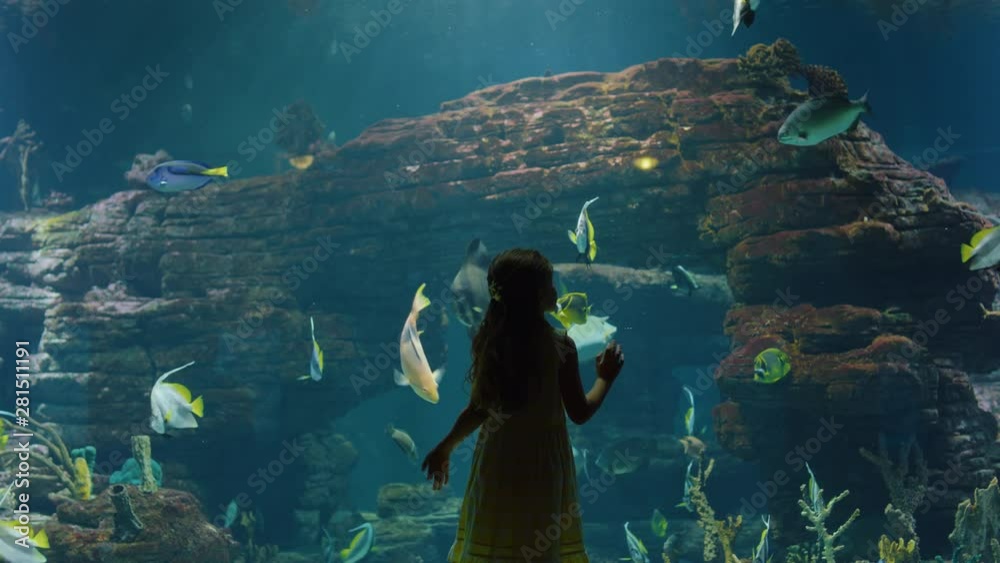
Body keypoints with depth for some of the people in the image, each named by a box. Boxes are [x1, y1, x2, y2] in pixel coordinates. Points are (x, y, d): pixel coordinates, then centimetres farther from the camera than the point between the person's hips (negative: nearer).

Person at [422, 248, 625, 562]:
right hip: (541, 460, -3)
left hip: (498, 459, 4)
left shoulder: (488, 340, -5)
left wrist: (445, 448, 12)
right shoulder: (559, 345, -15)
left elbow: (479, 409, -2)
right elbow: (580, 413, -10)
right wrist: (605, 377, 6)